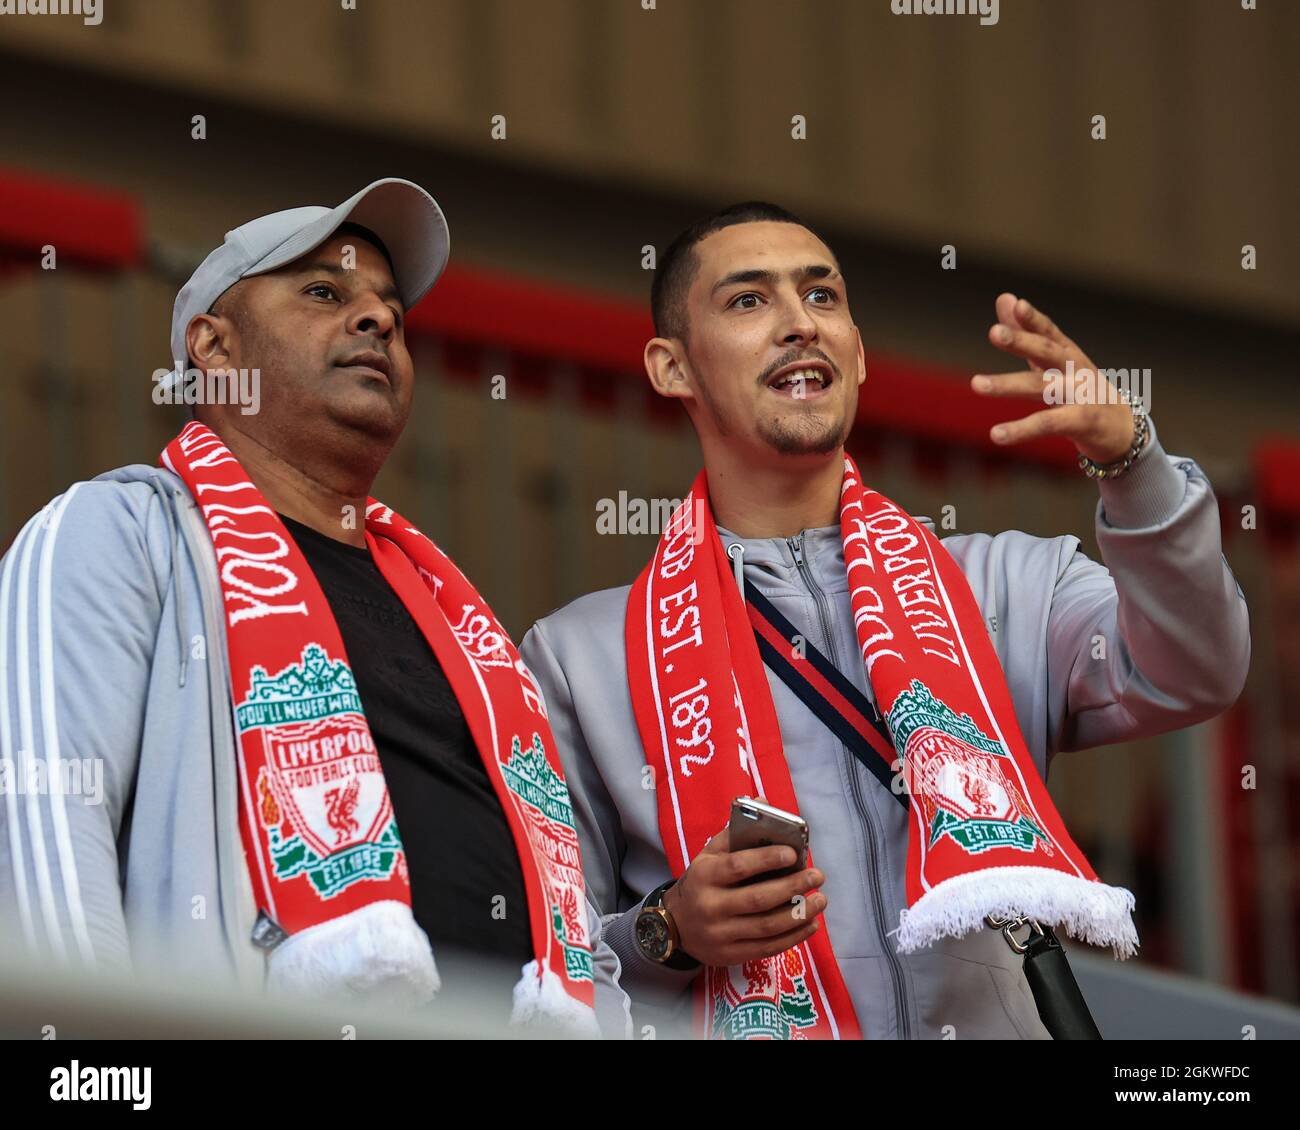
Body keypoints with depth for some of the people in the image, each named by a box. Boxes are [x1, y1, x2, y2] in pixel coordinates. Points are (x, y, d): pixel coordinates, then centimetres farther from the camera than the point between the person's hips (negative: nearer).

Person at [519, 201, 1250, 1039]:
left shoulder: (1000, 591, 13)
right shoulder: (578, 657, 10)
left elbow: (1188, 678, -3)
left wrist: (1126, 452, -15)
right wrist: (668, 931, -8)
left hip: (988, 1018, 0)